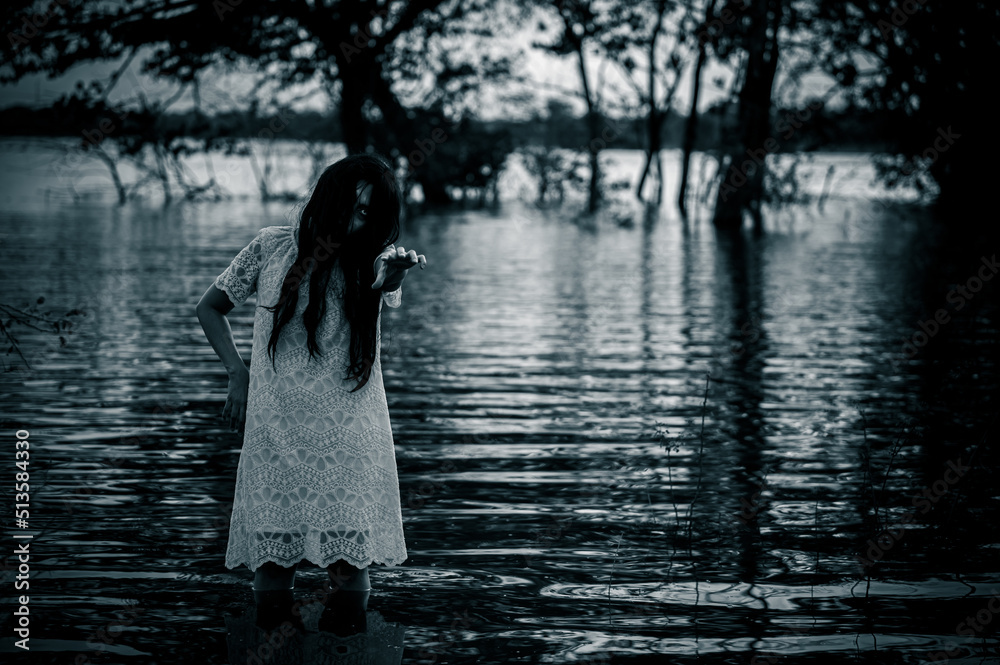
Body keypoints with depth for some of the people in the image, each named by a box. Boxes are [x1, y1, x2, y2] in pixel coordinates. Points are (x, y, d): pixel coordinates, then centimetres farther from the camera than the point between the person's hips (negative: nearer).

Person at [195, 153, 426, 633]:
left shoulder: (371, 262, 1)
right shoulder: (272, 248, 3)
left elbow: (384, 274, -25)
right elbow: (209, 308, 16)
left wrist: (397, 269, -49)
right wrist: (238, 372, 4)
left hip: (349, 440, 0)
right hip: (275, 436, 1)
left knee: (348, 567, -5)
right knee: (272, 568, 0)